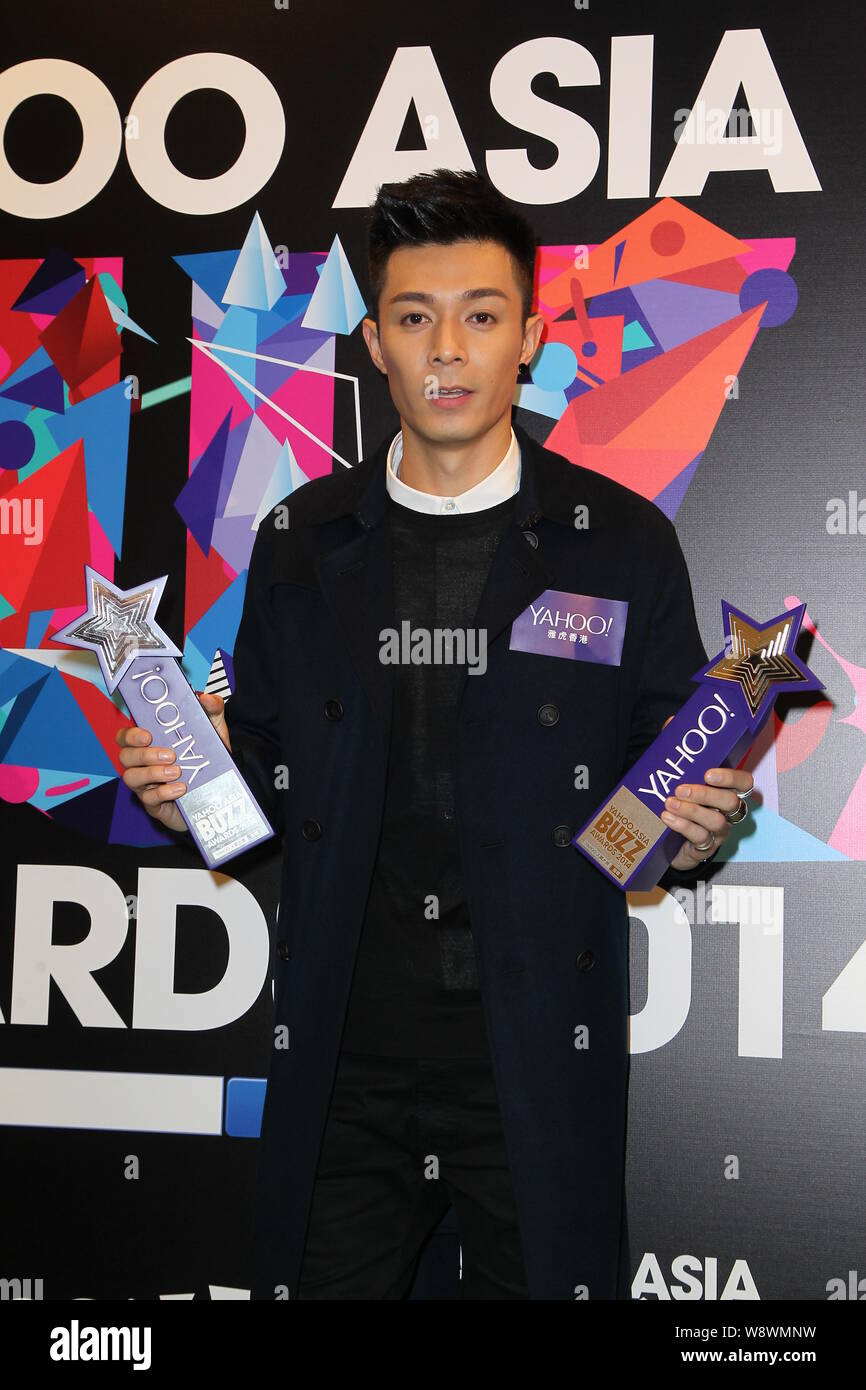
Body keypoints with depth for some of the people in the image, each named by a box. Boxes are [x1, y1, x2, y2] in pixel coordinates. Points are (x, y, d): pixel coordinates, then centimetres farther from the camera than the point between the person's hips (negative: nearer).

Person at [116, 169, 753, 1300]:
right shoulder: (301, 540, 6)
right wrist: (193, 779, -7)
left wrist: (693, 829, -17)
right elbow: (267, 773, 13)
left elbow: (673, 785, 4)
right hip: (342, 1059, 2)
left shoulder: (621, 541, -1)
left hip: (542, 1068, -2)